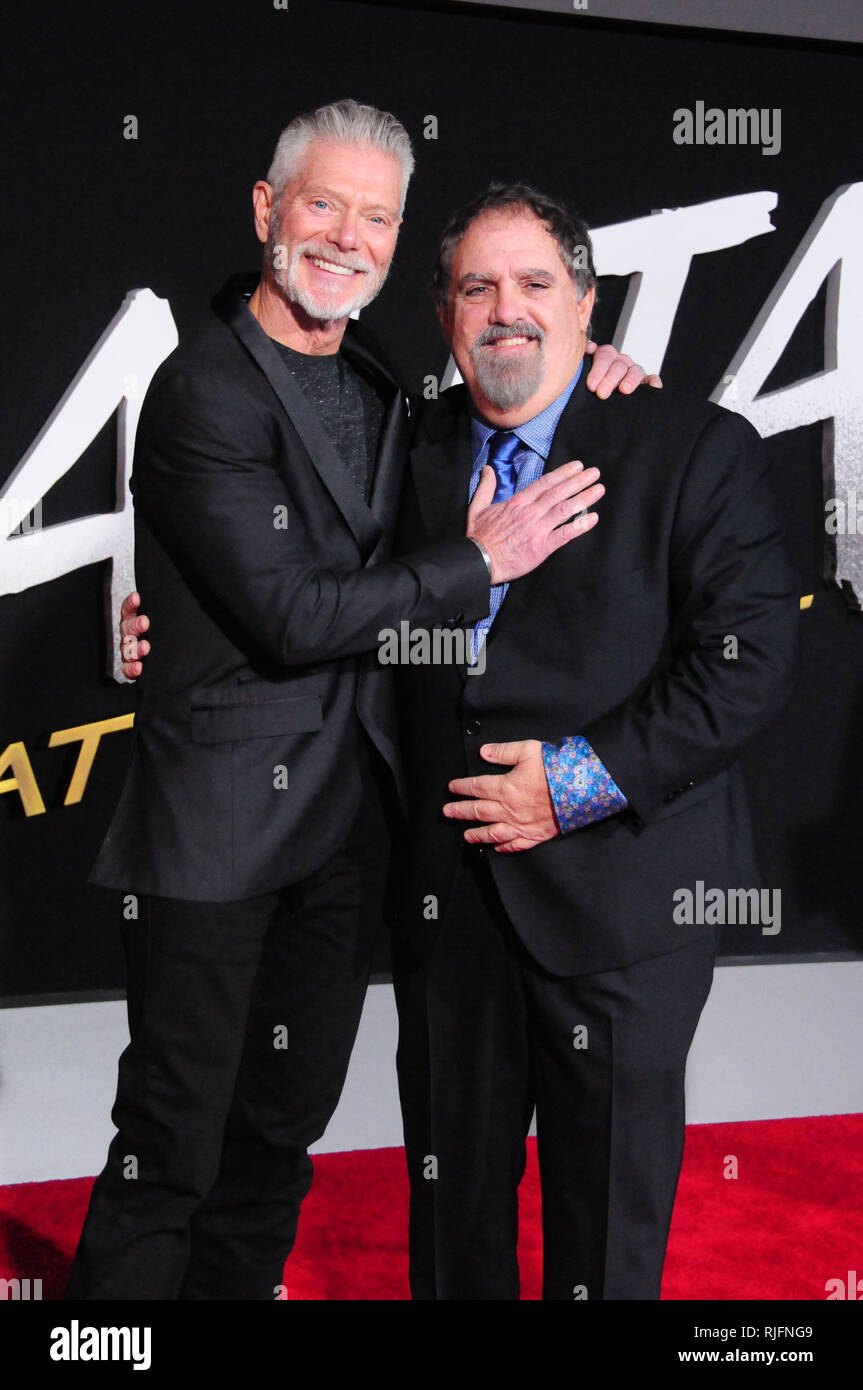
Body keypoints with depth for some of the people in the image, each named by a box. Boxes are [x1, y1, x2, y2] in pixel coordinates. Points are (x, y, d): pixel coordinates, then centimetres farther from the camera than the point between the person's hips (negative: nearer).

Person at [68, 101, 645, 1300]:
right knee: (173, 1145, 3)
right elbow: (292, 616, -20)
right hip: (218, 829, -7)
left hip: (347, 817, 7)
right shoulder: (203, 393, -15)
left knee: (284, 1122, 19)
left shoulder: (379, 380, 9)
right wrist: (481, 563, -15)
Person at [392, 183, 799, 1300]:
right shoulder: (413, 446, 7)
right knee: (452, 1177, 17)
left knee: (607, 1192, 12)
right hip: (447, 884, 4)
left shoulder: (700, 450, -7)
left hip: (620, 884, -4)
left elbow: (748, 660, -14)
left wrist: (581, 782, -19)